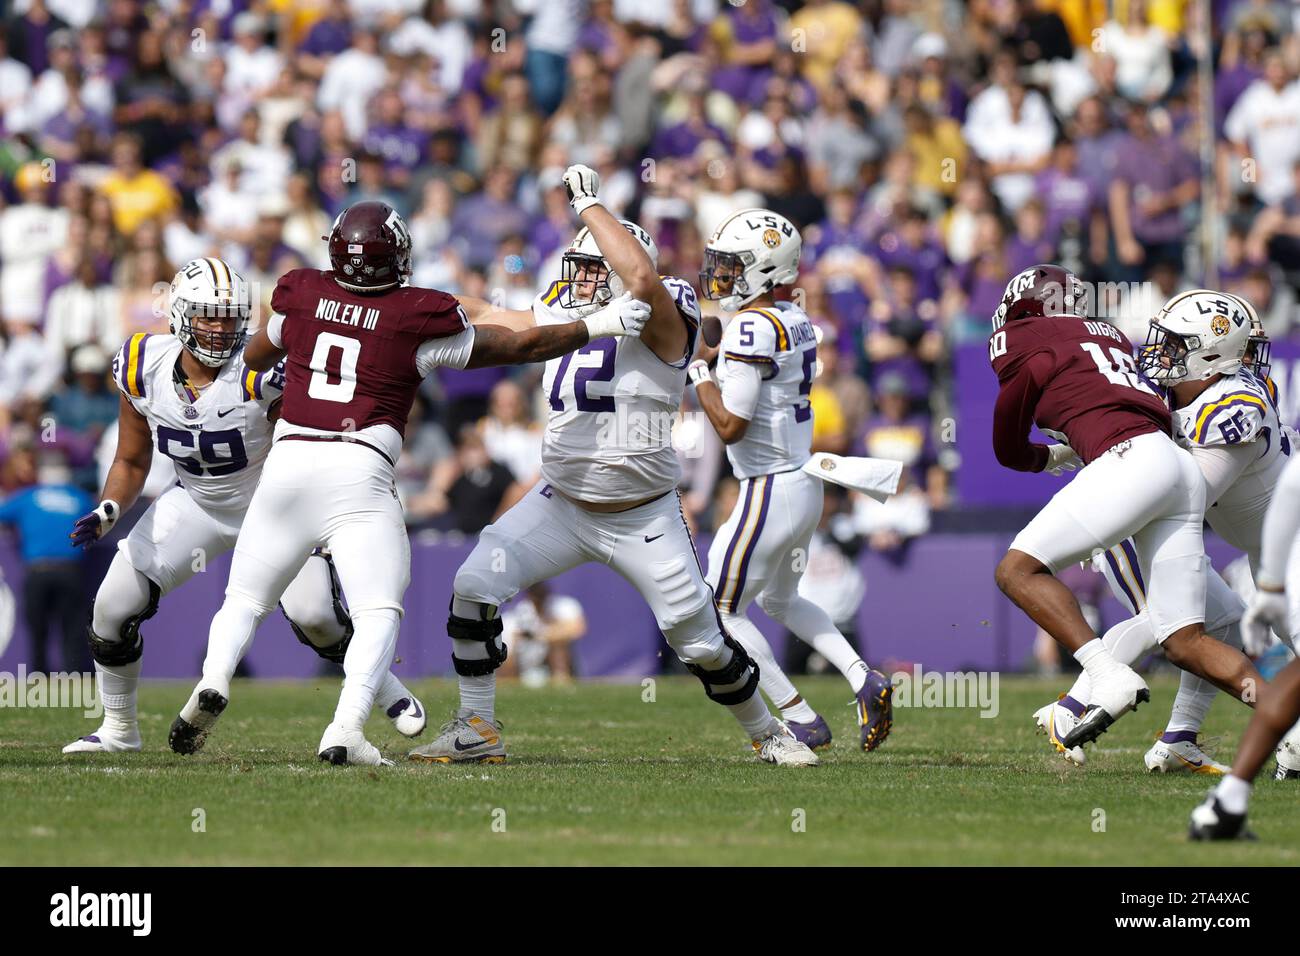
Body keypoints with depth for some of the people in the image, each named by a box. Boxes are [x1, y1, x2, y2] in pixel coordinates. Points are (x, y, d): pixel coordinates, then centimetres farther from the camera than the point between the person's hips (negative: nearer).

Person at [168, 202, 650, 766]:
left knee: (245, 598, 15)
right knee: (378, 613, -2)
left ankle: (214, 681, -11)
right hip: (359, 470, -3)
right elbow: (521, 346, 11)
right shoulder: (418, 319, 1)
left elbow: (255, 358, 30)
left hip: (289, 461, 3)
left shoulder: (302, 296, 9)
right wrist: (599, 325, 22)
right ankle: (345, 730, -21)